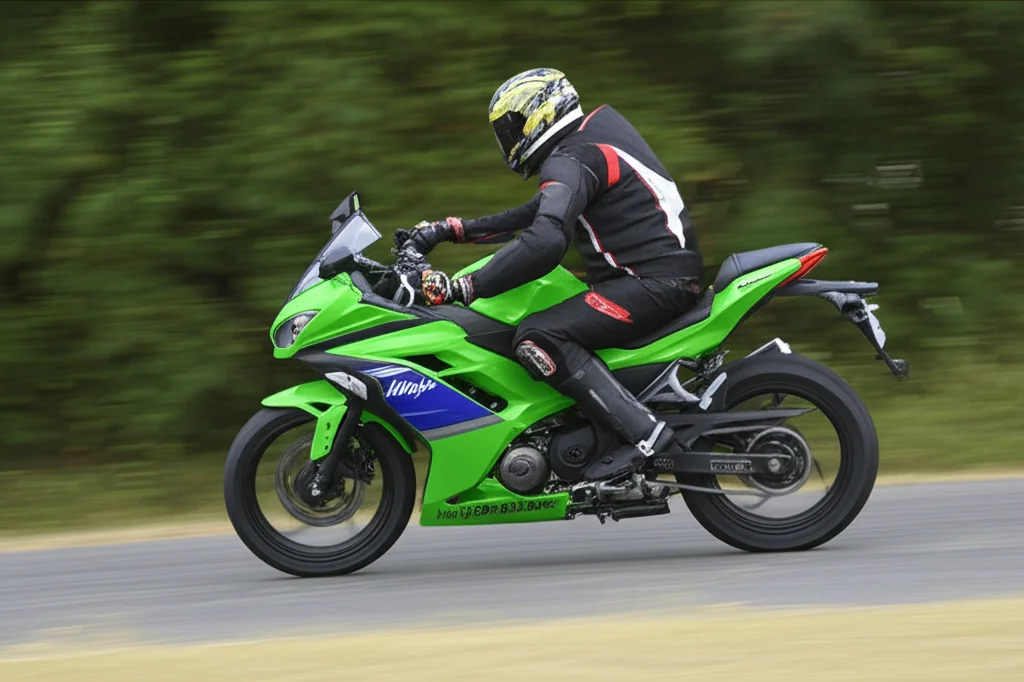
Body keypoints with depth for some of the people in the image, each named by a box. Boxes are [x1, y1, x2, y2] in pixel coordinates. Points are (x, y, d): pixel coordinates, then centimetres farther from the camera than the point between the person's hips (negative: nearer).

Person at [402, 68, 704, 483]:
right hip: (667, 272, 11)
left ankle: (642, 433, -26)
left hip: (656, 281, -11)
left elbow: (545, 242, -30)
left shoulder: (570, 161, -13)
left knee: (537, 340, -22)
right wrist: (450, 230, 23)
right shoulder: (587, 146, 20)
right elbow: (534, 218, 29)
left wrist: (463, 288, -30)